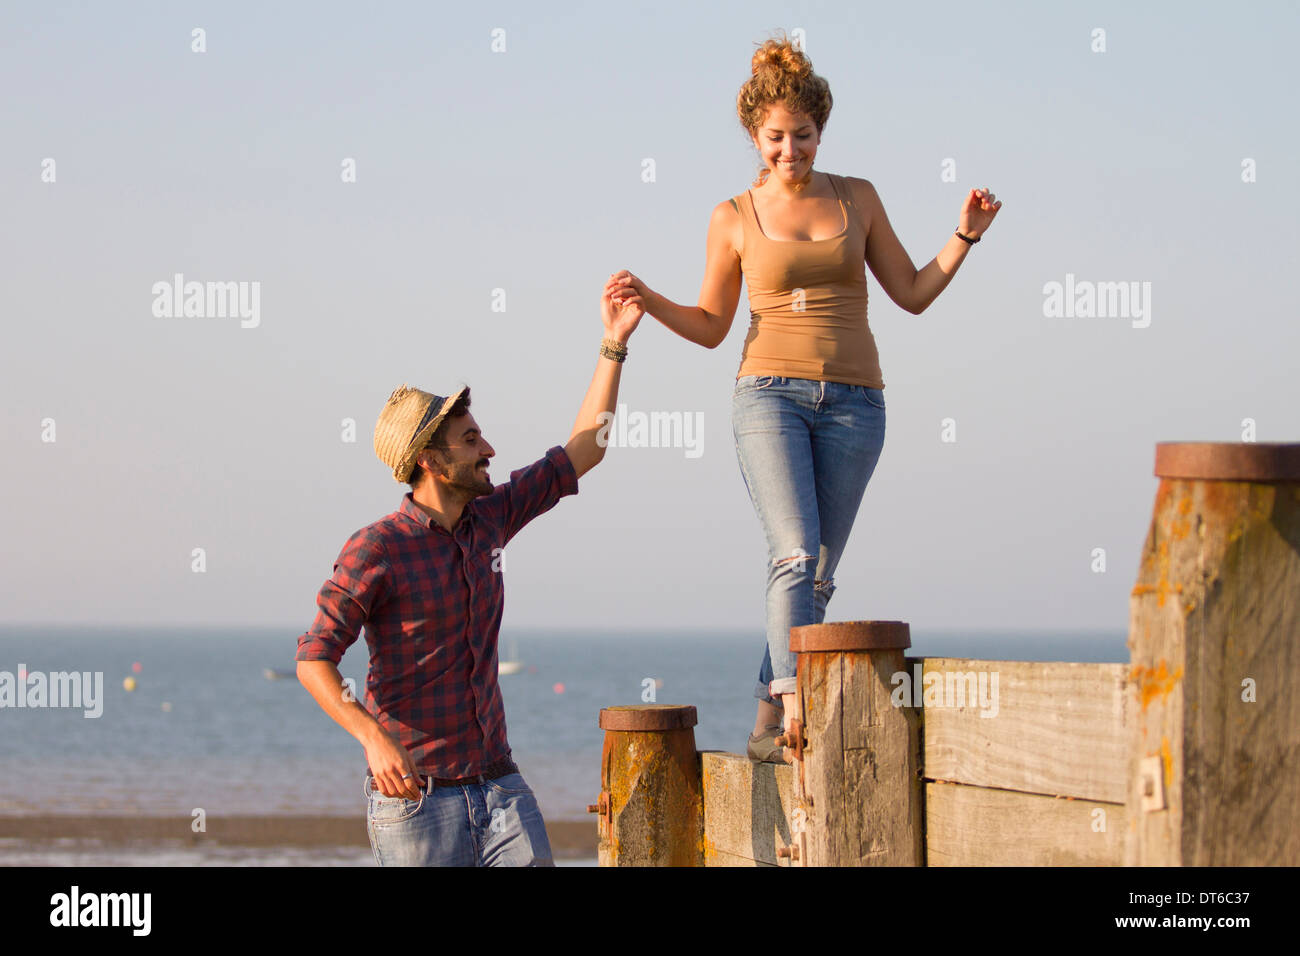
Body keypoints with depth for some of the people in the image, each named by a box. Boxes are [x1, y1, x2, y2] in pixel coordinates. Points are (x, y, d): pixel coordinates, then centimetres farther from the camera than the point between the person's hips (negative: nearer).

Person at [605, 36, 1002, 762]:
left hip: (853, 403, 3)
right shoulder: (734, 219, 5)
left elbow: (913, 294, 11)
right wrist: (648, 301, -6)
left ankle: (770, 721, 13)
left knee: (816, 573, 3)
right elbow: (711, 327, 11)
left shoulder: (857, 198, 10)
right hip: (771, 394, -3)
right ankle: (800, 708, -33)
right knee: (797, 553, -22)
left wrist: (965, 237, -2)